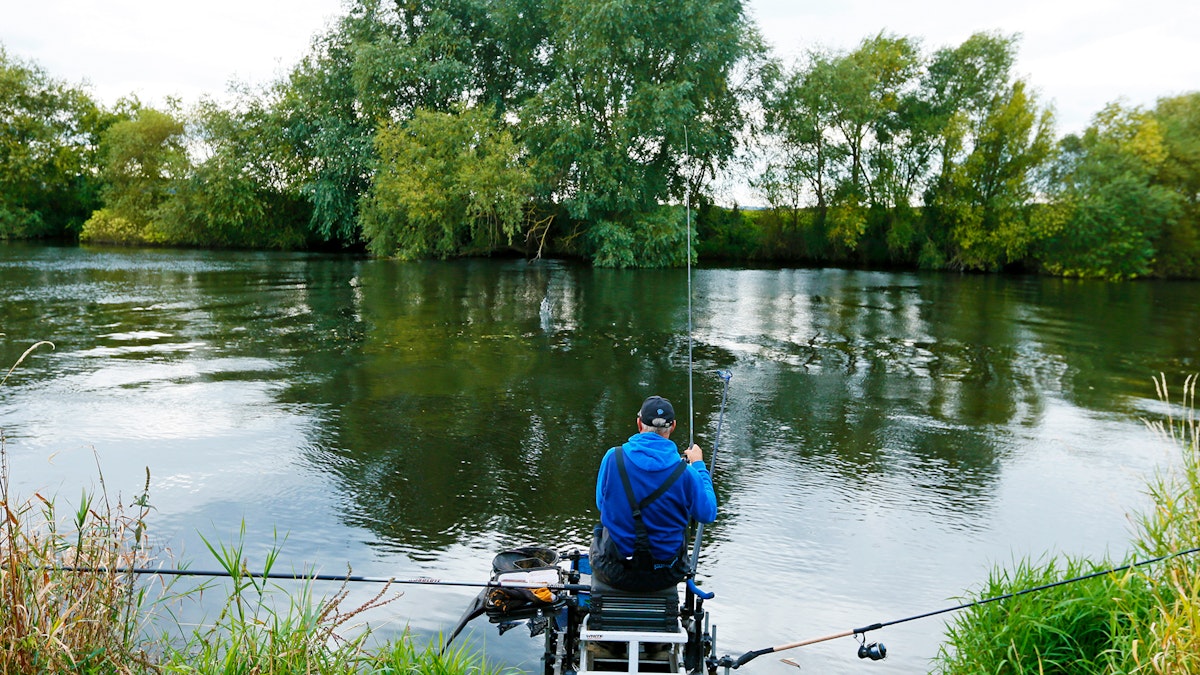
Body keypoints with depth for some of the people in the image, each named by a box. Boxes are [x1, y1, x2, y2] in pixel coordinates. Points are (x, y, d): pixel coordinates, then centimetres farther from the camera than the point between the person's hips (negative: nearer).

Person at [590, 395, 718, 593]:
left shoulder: (613, 458, -14)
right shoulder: (685, 473, -17)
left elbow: (601, 504, 2)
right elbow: (707, 514, 0)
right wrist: (699, 465, 10)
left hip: (615, 575, 0)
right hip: (664, 577, 1)